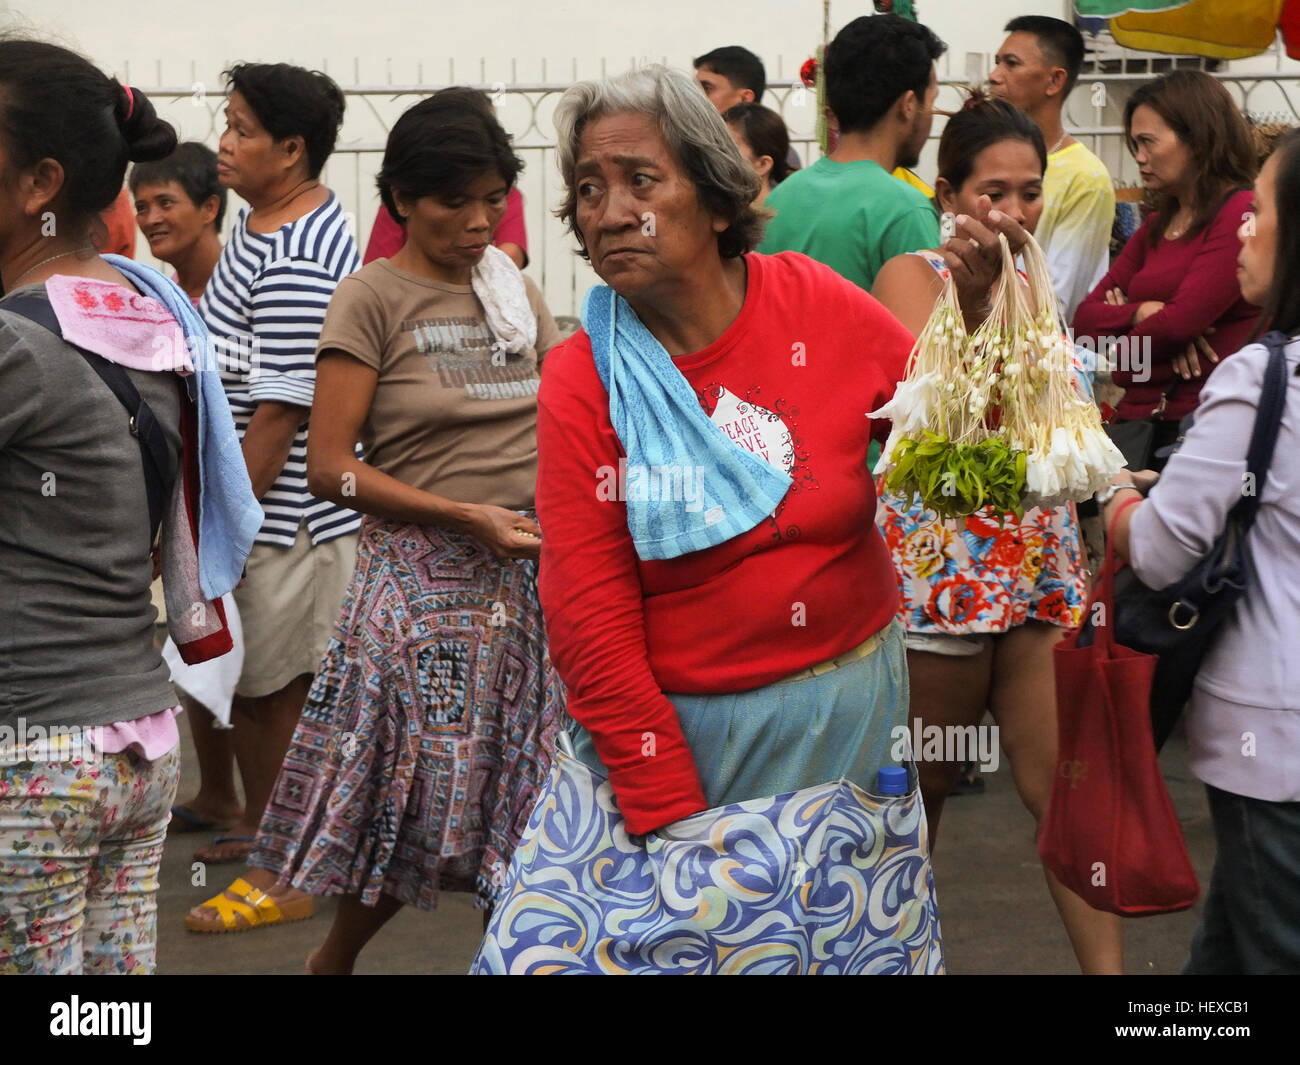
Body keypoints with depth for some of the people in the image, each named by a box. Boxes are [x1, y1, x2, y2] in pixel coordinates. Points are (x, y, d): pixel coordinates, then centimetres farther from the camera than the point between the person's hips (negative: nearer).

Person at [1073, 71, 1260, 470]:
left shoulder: (1242, 214, -6)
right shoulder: (1154, 227, 20)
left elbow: (1181, 322, -15)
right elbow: (1085, 317, 11)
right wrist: (1142, 313, -9)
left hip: (1205, 425, -7)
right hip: (1138, 420, 7)